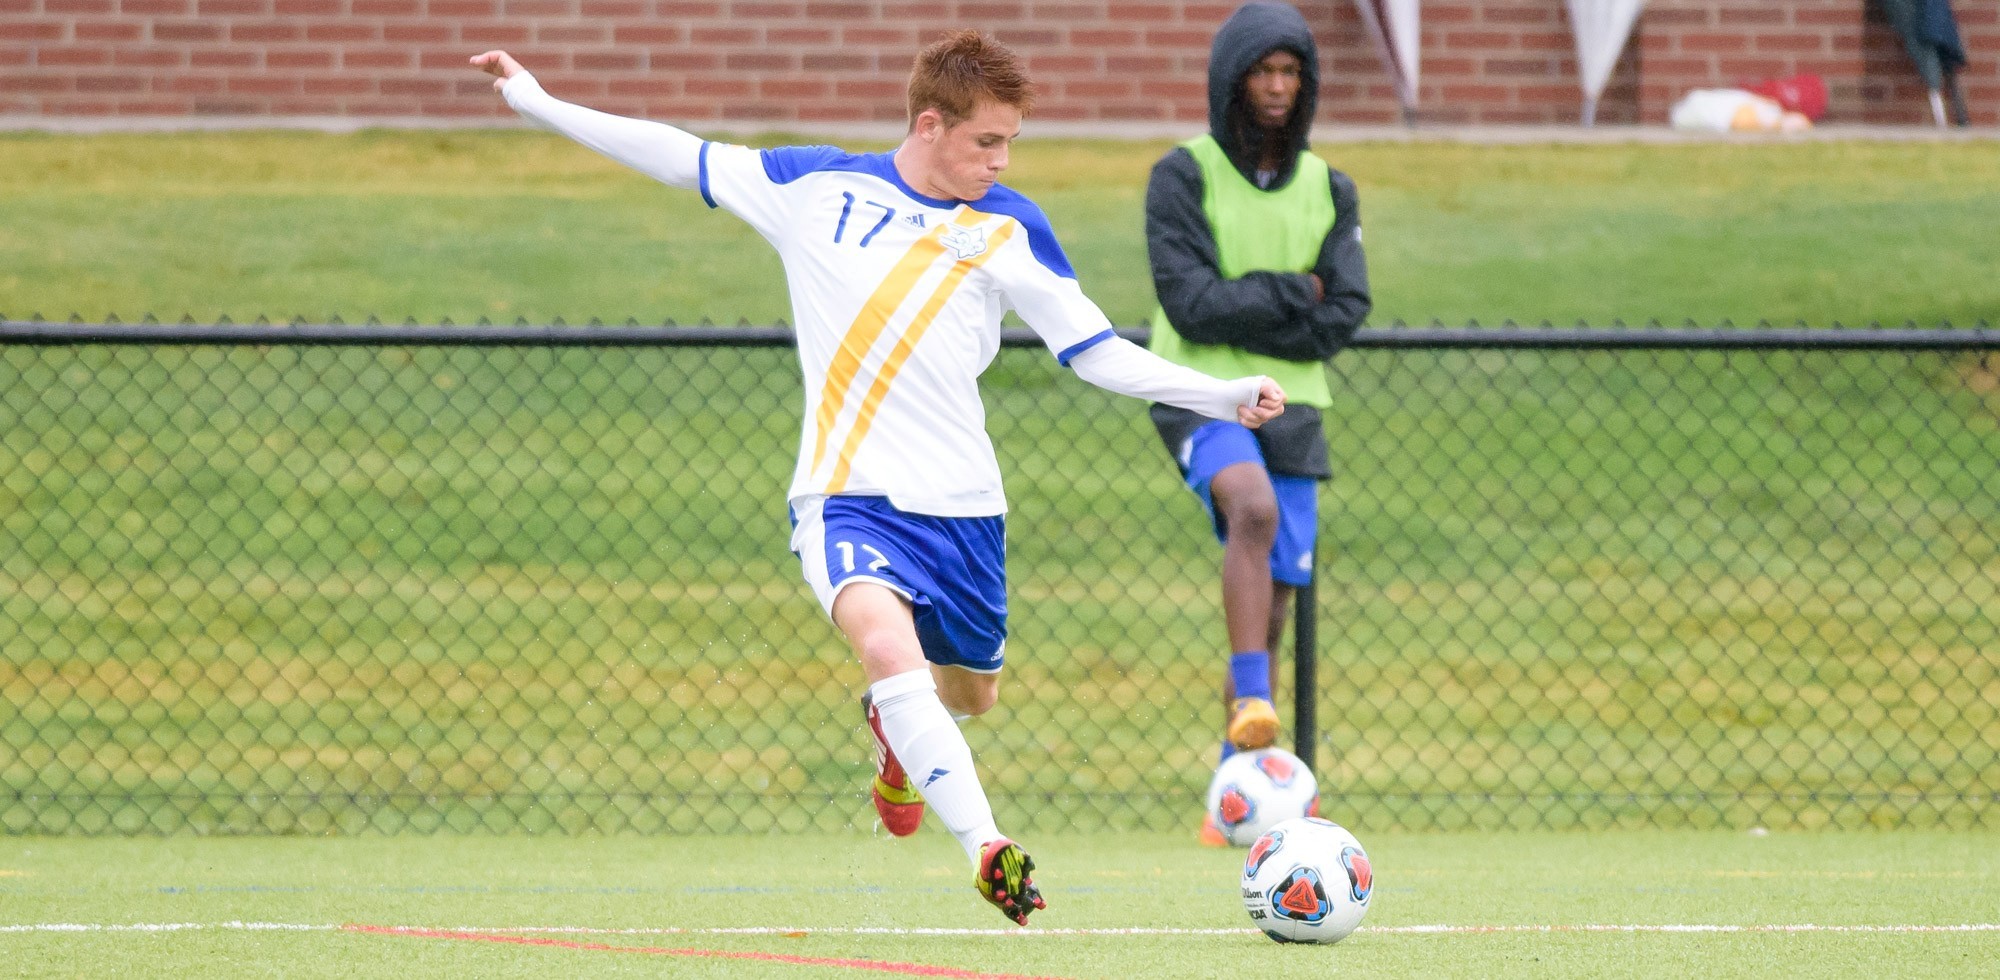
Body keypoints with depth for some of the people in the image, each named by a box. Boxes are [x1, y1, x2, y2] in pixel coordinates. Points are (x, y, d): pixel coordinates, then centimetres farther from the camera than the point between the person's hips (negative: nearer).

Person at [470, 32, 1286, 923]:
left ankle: (895, 729, 56)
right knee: (889, 643, -31)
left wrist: (1225, 397, -4)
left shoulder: (1012, 229, 4)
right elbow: (679, 156, 9)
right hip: (846, 495, -3)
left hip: (961, 505, 3)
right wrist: (538, 102, 10)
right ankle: (987, 851, -37)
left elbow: (1099, 355, 6)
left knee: (968, 692, 17)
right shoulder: (815, 185, 1)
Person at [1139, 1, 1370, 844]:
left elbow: (1344, 314, -1)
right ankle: (1251, 706, -40)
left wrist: (1241, 315, -9)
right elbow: (1191, 302, -13)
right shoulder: (1183, 176, -3)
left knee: (1273, 610, 3)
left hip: (1290, 404, 5)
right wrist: (1294, 292, -6)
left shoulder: (1328, 190, 10)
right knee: (1254, 508, -36)